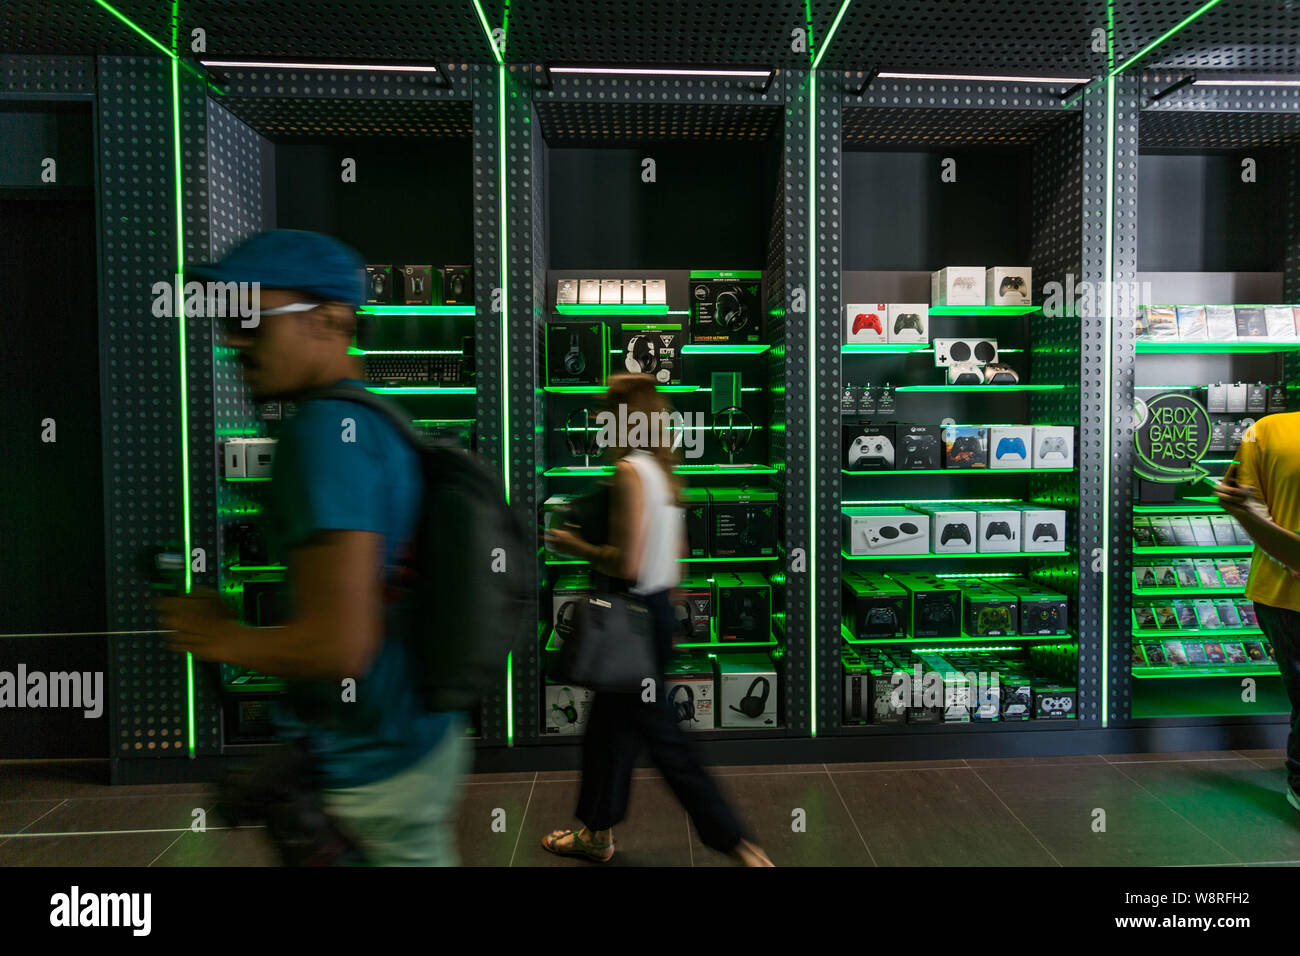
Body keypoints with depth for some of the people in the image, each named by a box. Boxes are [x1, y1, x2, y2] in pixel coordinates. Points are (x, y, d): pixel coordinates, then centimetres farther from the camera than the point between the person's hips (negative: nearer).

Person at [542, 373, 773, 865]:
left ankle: (739, 845, 11)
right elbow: (674, 556, 14)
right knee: (609, 722, 21)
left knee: (661, 737, 1)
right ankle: (597, 833, 37)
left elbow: (626, 565, -24)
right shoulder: (664, 473, 9)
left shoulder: (630, 473, -19)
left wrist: (575, 546, -11)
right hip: (659, 609, 10)